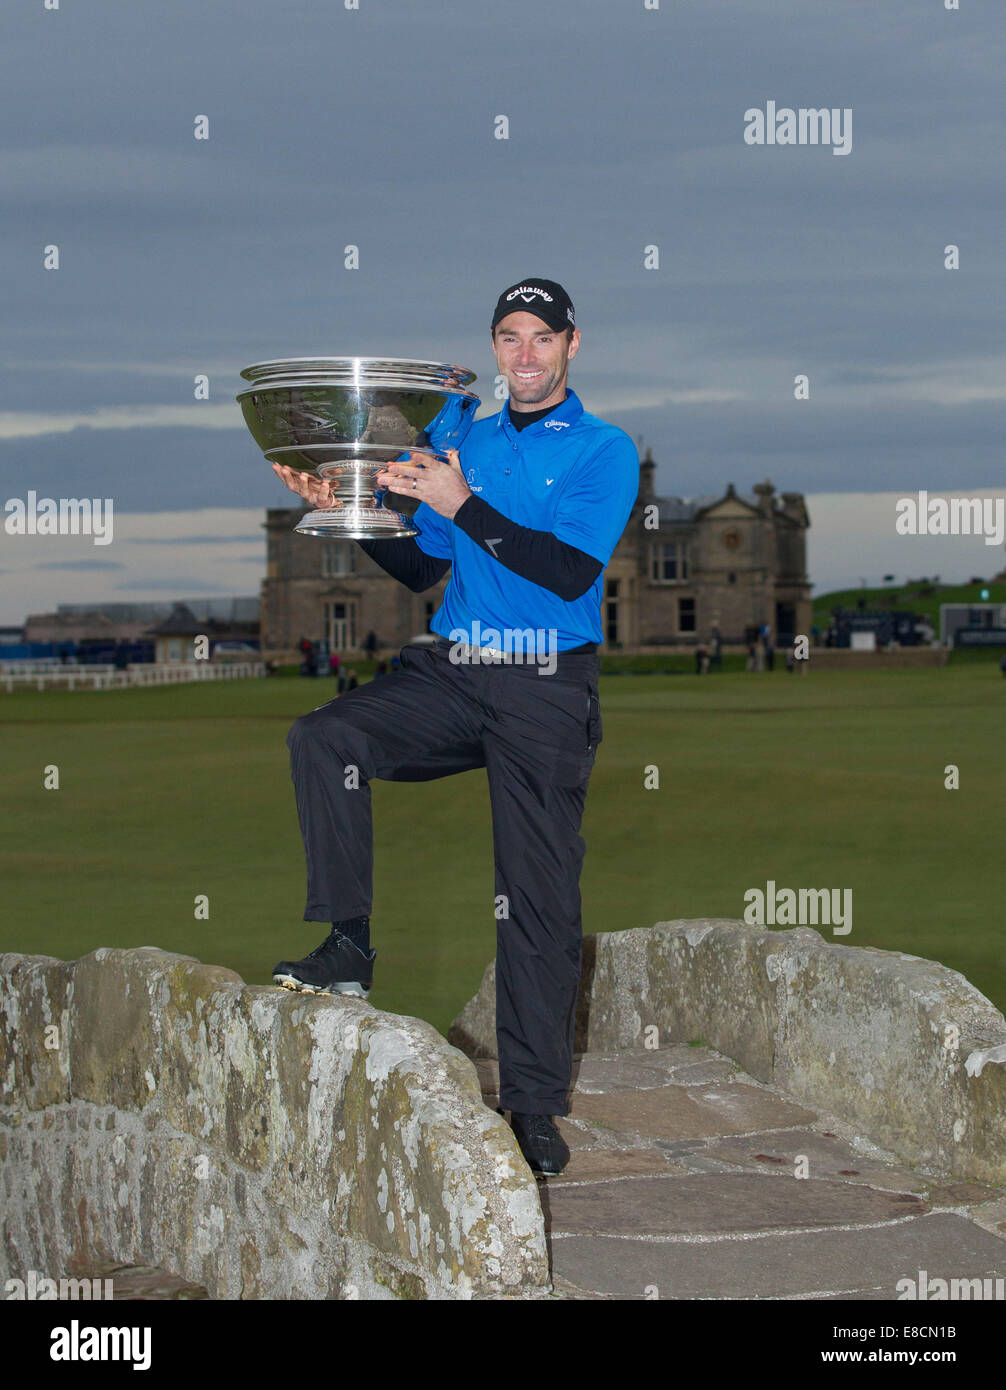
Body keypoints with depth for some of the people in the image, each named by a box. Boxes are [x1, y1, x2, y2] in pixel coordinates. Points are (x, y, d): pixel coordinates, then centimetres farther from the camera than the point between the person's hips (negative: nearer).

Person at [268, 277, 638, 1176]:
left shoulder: (603, 451, 1)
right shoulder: (466, 444, 16)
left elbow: (573, 571, -14)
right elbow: (420, 570, 17)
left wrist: (463, 507, -19)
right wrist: (348, 512, 1)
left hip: (546, 688, -4)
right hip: (451, 671, 4)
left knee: (539, 899, -4)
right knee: (324, 739, -22)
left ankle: (534, 1107, 2)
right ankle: (348, 948, -16)